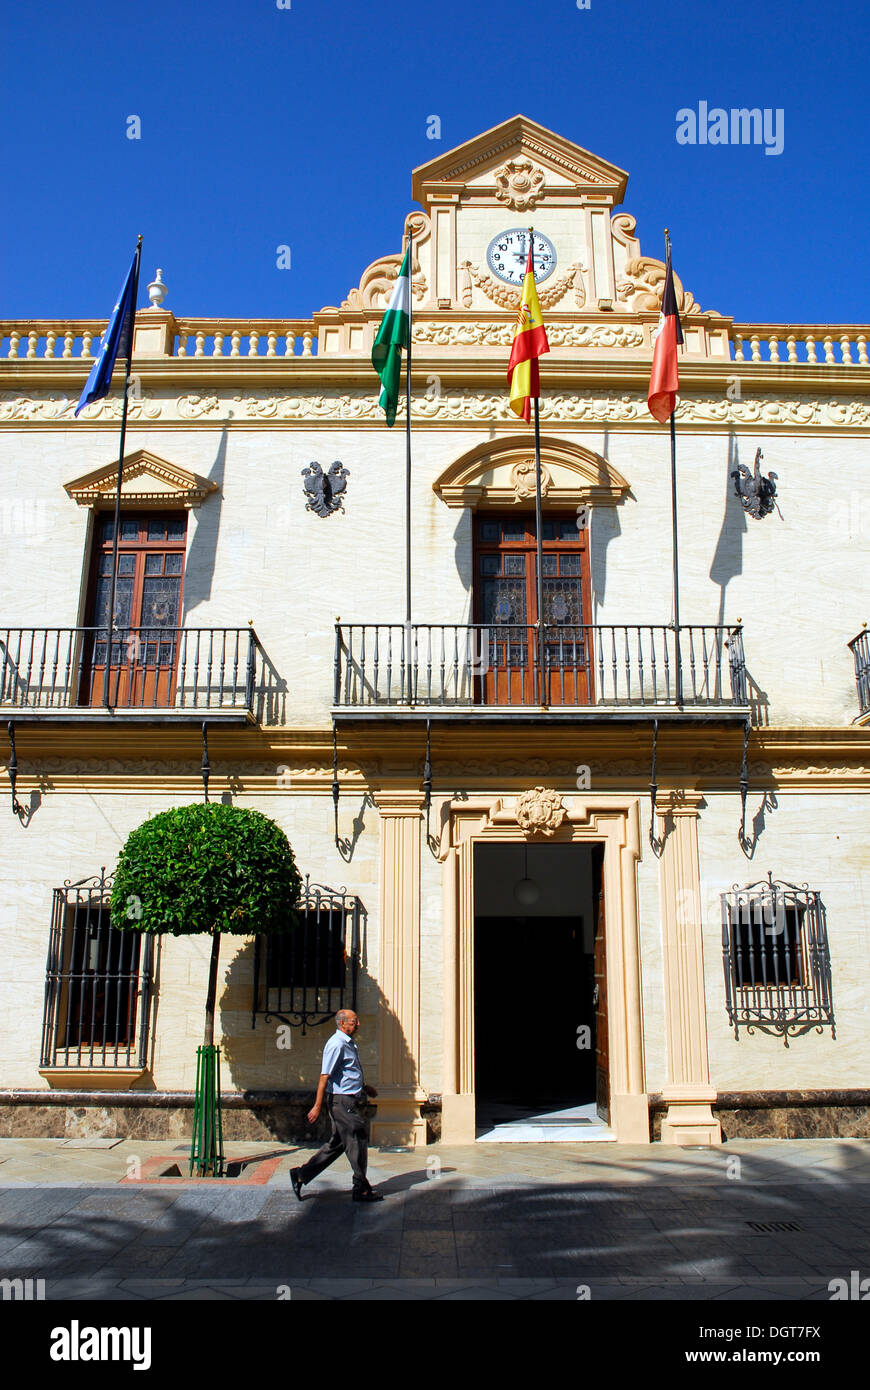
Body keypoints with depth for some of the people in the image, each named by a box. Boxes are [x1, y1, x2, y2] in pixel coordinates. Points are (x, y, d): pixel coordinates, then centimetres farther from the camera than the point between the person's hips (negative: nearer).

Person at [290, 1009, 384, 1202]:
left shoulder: (348, 1043, 16)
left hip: (349, 1101, 10)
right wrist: (317, 1106, -22)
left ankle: (301, 1175, 17)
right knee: (357, 1142, -2)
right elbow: (325, 1076, -20)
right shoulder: (336, 1044, -17)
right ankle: (361, 1190, 9)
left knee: (336, 1143, 12)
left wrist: (365, 1087, 23)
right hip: (342, 1101, -10)